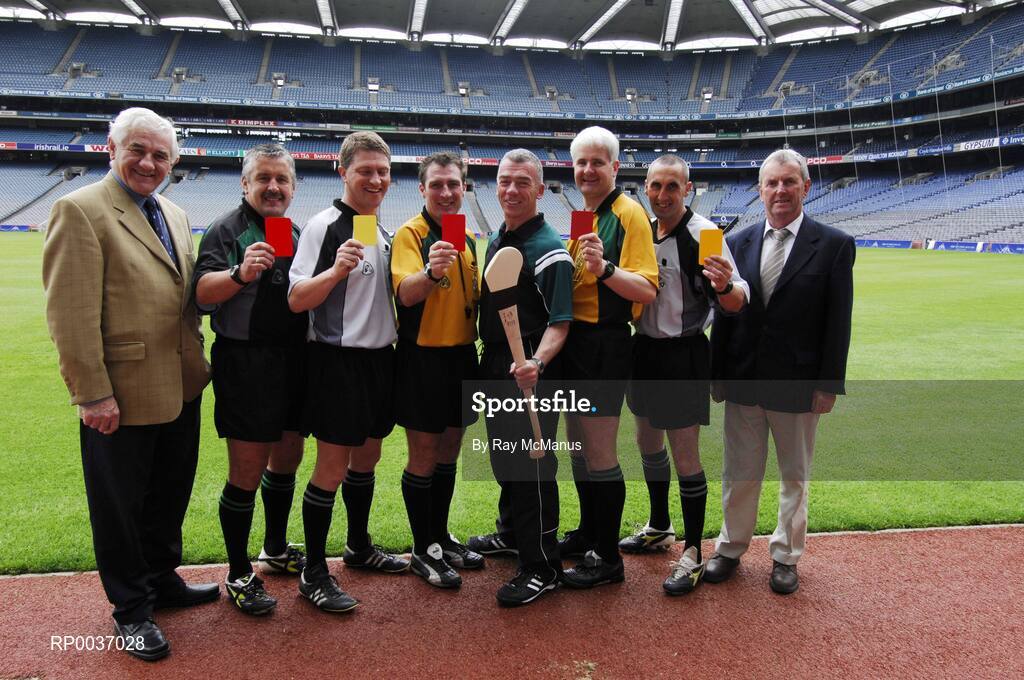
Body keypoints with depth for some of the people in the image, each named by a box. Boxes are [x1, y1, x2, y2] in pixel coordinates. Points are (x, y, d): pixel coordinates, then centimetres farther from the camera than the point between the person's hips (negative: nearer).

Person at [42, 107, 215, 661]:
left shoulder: (175, 215, 12)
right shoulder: (80, 210, -12)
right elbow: (70, 314, -17)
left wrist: (198, 362, 11)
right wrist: (92, 394, -18)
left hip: (180, 389, 8)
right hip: (121, 397, -7)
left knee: (170, 493, 21)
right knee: (120, 505, 10)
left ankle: (162, 579, 40)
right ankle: (130, 609, 27)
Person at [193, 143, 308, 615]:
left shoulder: (297, 234, 15)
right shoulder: (227, 230, -6)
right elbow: (202, 293, -20)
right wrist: (240, 273, -36)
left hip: (293, 361, 7)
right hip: (245, 363, -7)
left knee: (288, 458, 16)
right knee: (247, 471, -2)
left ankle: (276, 549, 36)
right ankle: (238, 573, 14)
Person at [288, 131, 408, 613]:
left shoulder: (382, 232, 12)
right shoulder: (325, 225, -11)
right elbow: (296, 300, -16)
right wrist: (336, 270, -31)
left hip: (378, 357, 8)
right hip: (337, 360, -8)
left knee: (367, 458, 17)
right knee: (332, 468, -3)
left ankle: (360, 547, 35)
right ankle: (313, 573, 11)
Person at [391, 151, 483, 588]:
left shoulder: (468, 237, 11)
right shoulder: (410, 233, -10)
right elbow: (406, 293, -25)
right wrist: (431, 270, -44)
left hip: (461, 355, 7)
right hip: (423, 356, -7)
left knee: (449, 452, 16)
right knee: (424, 456, 2)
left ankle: (441, 537, 30)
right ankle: (423, 550, 16)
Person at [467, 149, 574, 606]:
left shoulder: (548, 249, -15)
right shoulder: (495, 240, 11)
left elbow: (560, 322, -20)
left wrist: (536, 362, -36)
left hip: (530, 372, -9)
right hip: (495, 365, 9)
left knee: (532, 464, -3)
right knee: (503, 456, 22)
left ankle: (542, 567, 11)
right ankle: (511, 532, 42)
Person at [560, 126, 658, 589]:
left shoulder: (628, 213, -11)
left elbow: (647, 290, -22)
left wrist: (604, 268, -36)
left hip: (606, 345, -9)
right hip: (576, 339, 9)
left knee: (599, 454, -2)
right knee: (578, 446, 18)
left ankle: (607, 557, 11)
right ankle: (588, 533, 34)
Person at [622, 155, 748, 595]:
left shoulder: (702, 233, -14)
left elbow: (734, 301, -21)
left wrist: (725, 286, -43)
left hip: (684, 355, -7)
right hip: (645, 348, 8)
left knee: (684, 453, -2)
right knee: (647, 443, 18)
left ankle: (692, 553, 14)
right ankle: (659, 528, 39)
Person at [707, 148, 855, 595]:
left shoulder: (834, 245, -4)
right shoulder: (739, 243, 4)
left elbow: (838, 323, -6)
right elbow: (725, 312, 5)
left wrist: (829, 385, -9)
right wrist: (718, 374, 3)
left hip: (799, 385, -2)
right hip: (743, 381, 2)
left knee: (795, 475, 14)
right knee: (739, 474, 13)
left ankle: (785, 556, 31)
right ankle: (731, 548, 30)